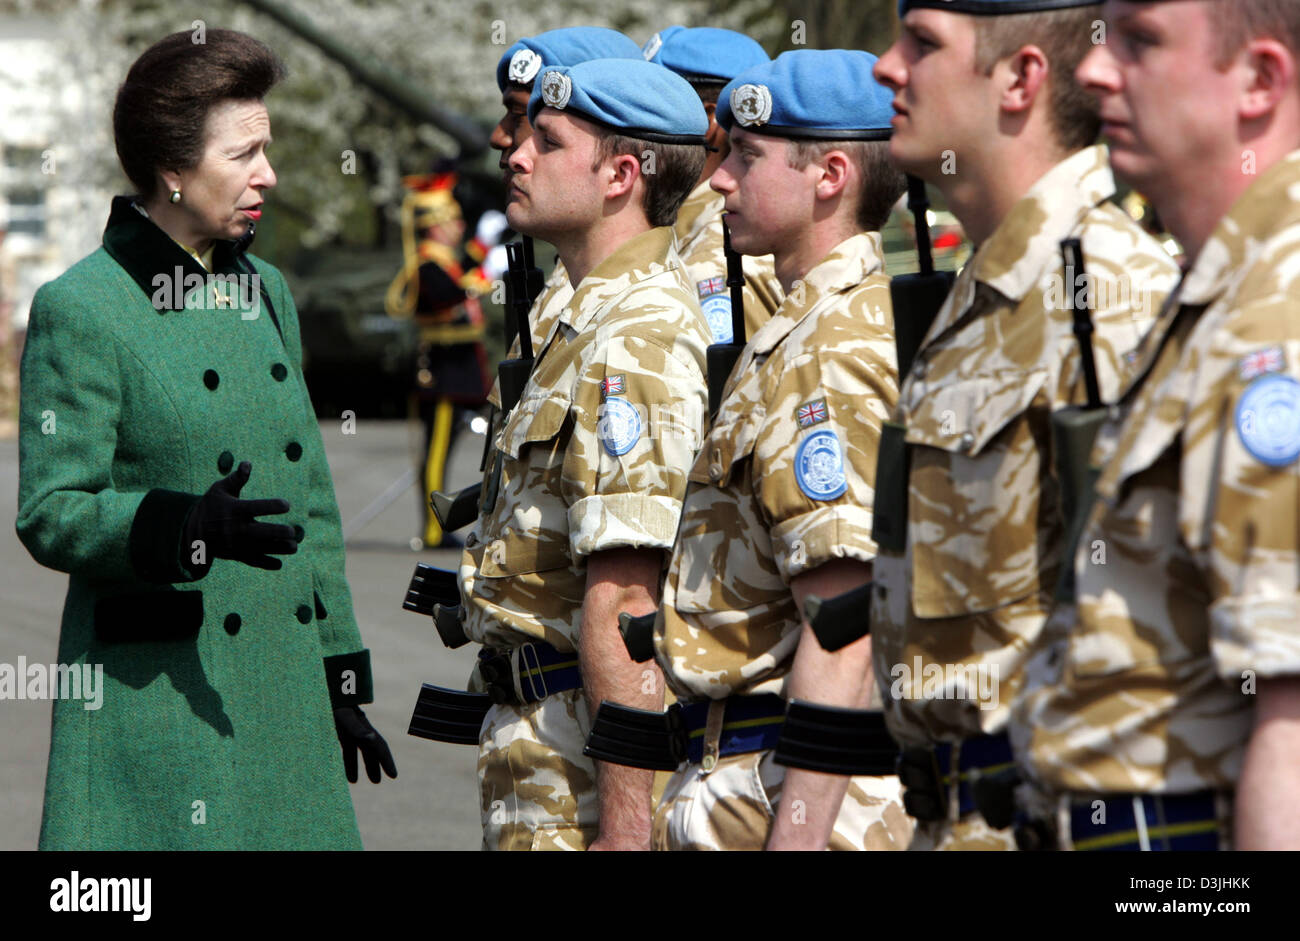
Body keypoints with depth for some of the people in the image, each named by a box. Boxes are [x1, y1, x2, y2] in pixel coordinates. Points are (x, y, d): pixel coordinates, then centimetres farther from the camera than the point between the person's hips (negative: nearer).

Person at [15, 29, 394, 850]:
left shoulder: (266, 293, 14)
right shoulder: (81, 311, -8)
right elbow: (52, 515, -11)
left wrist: (341, 675, 16)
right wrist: (188, 527, -27)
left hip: (281, 691, 7)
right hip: (153, 702, -7)